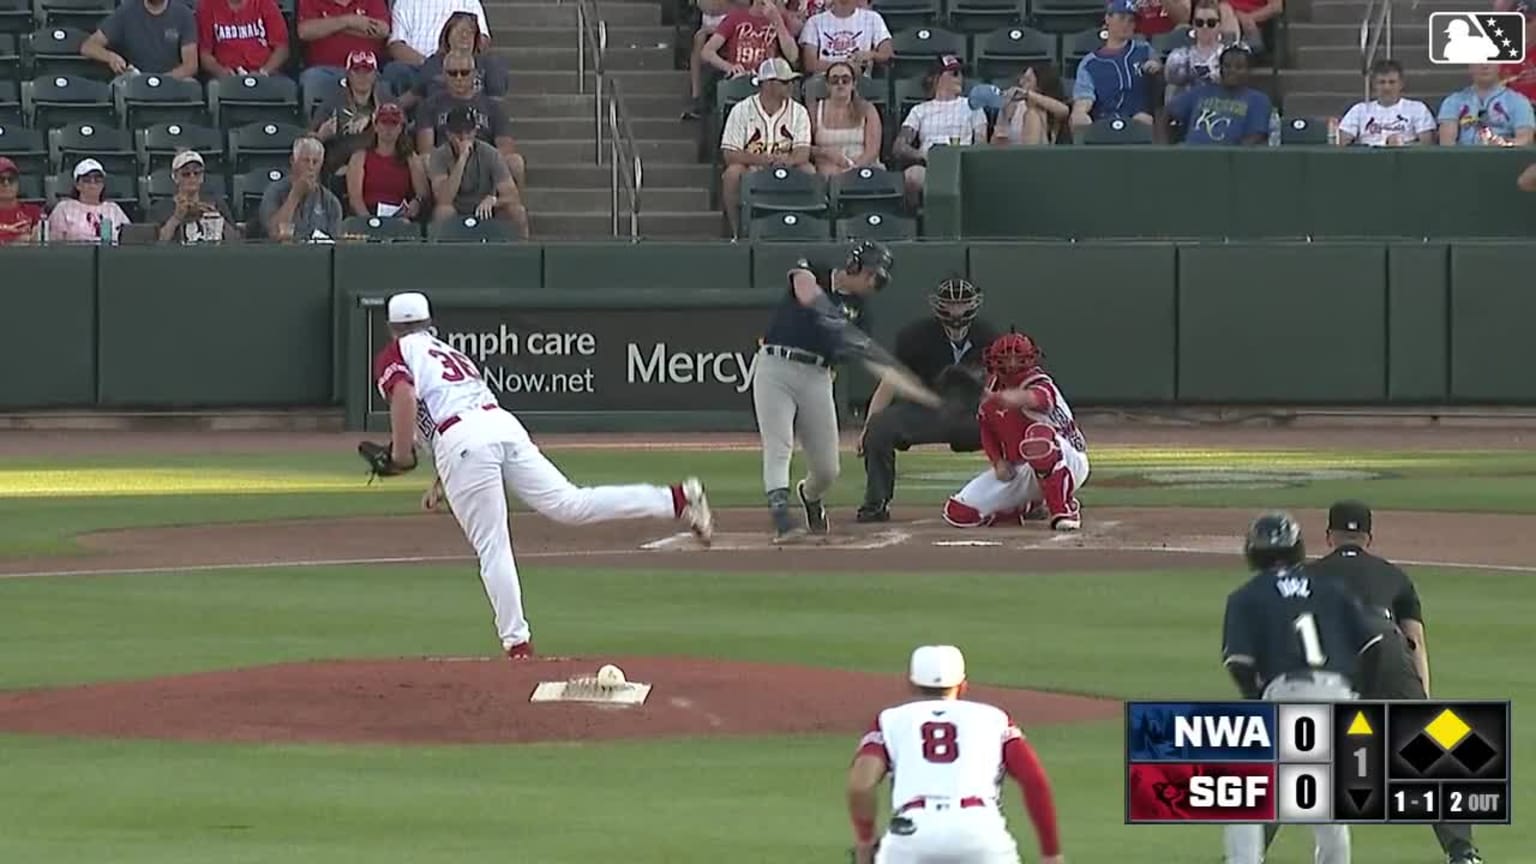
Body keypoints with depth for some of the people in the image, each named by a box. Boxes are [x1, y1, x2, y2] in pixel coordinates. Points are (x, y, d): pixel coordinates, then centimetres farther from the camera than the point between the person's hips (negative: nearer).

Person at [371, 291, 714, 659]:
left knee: (491, 547, -3)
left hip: (462, 442, -6)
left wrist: (401, 456, -3)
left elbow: (404, 396, -10)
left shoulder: (393, 356, 12)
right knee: (570, 504, -1)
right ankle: (675, 500, -12)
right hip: (505, 423, 6)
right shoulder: (451, 353, 36)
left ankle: (516, 641, -4)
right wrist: (444, 483, 38)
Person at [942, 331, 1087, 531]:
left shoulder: (1041, 386, -22)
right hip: (1018, 470, 6)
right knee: (959, 513, -7)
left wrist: (1001, 398, -71)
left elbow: (1032, 398, -48)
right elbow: (987, 430, 14)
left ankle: (1065, 512, -30)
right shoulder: (991, 390, 0)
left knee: (1039, 436, -42)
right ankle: (1027, 506, 18)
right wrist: (998, 462, -5)